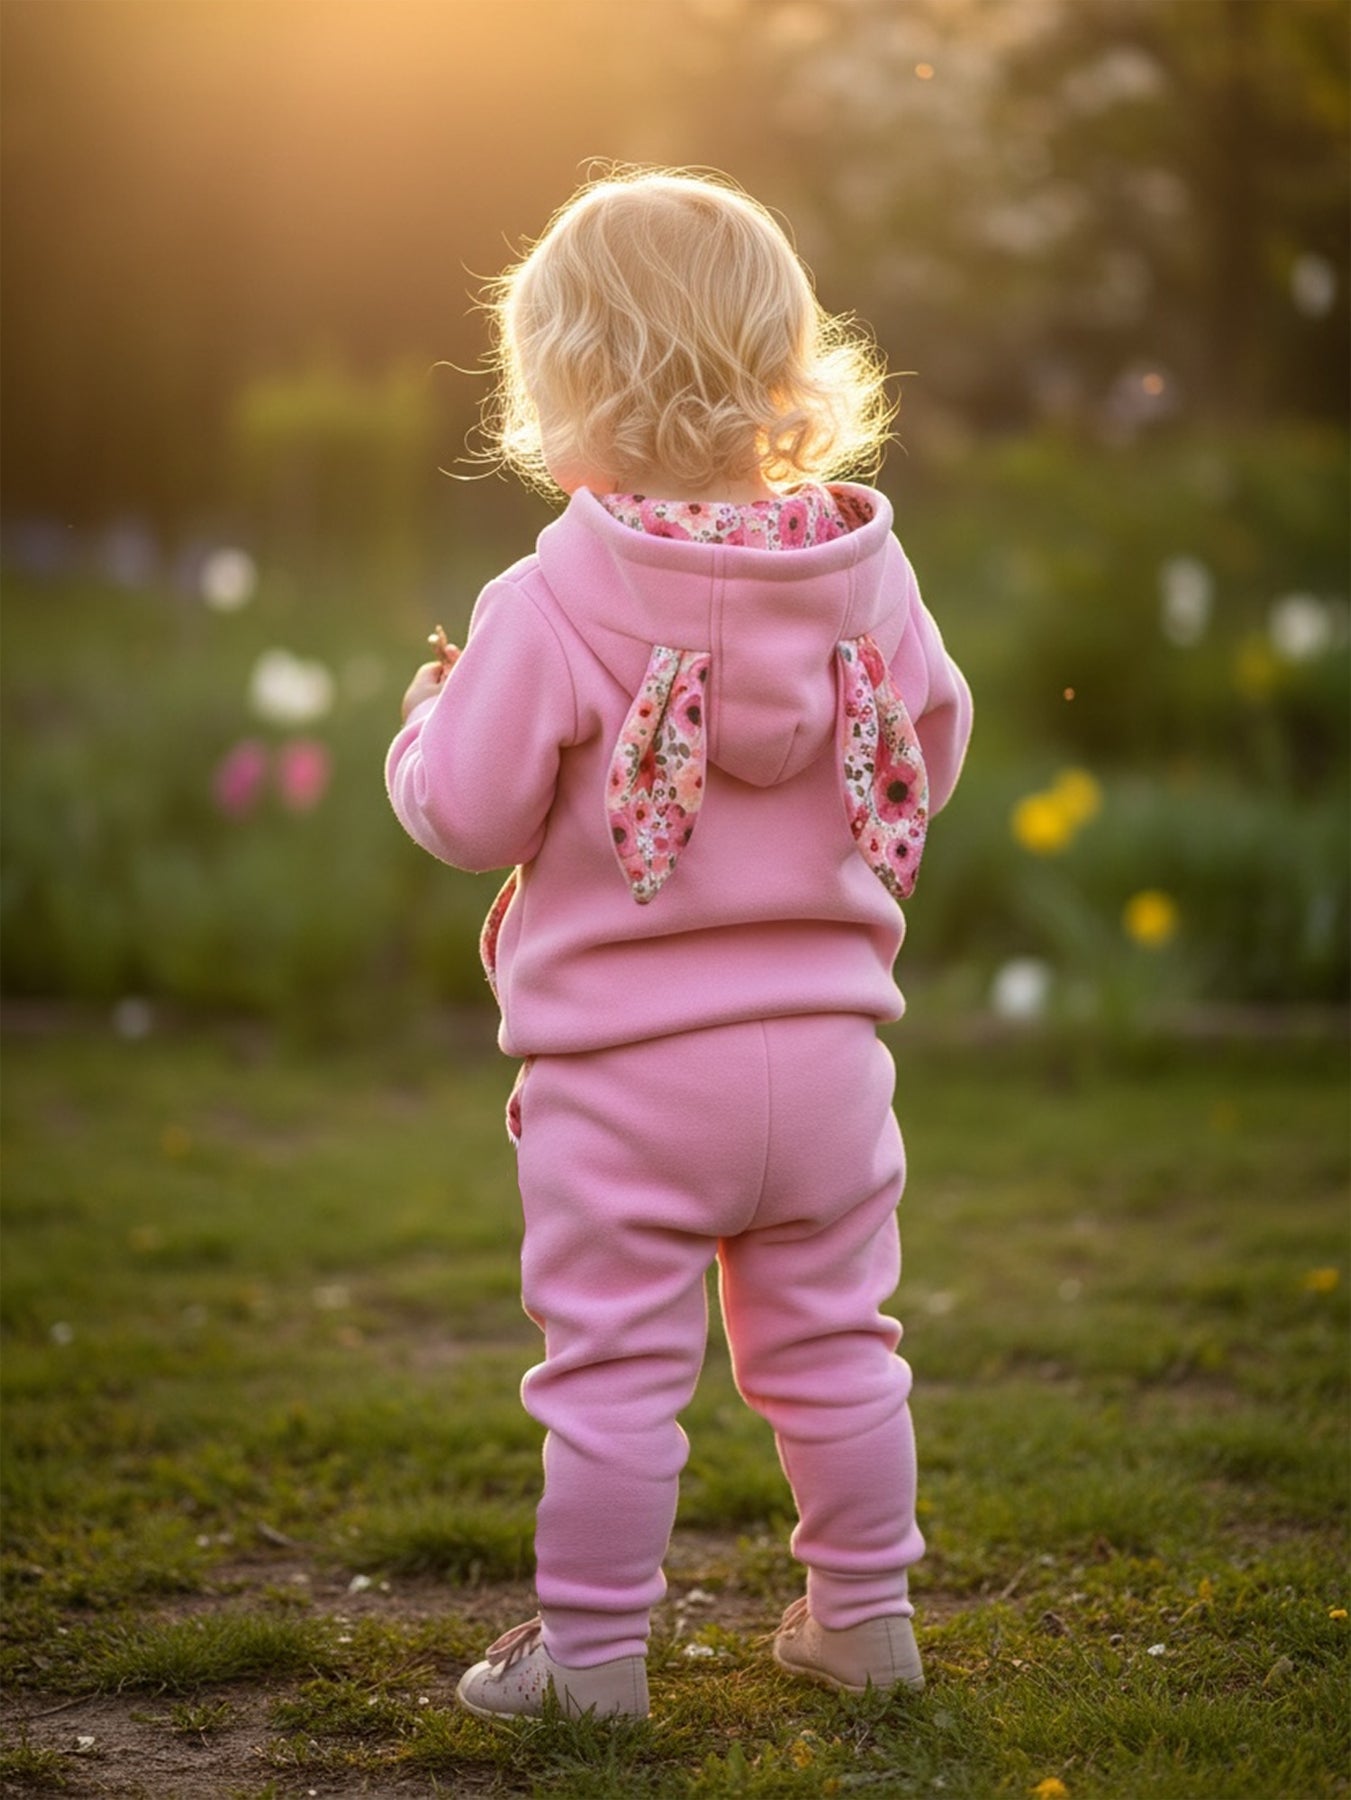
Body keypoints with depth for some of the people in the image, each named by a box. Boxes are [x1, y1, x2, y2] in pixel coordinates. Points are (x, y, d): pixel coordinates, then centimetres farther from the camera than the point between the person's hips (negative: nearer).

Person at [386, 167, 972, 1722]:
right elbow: (929, 759, 12)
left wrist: (429, 718, 9)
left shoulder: (548, 607, -15)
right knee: (833, 1345, 17)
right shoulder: (870, 575, -1)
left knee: (613, 1365, 5)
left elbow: (468, 814, -11)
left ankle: (592, 1650, 14)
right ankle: (864, 1614, 28)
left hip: (626, 1069, -4)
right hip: (827, 1040, 5)